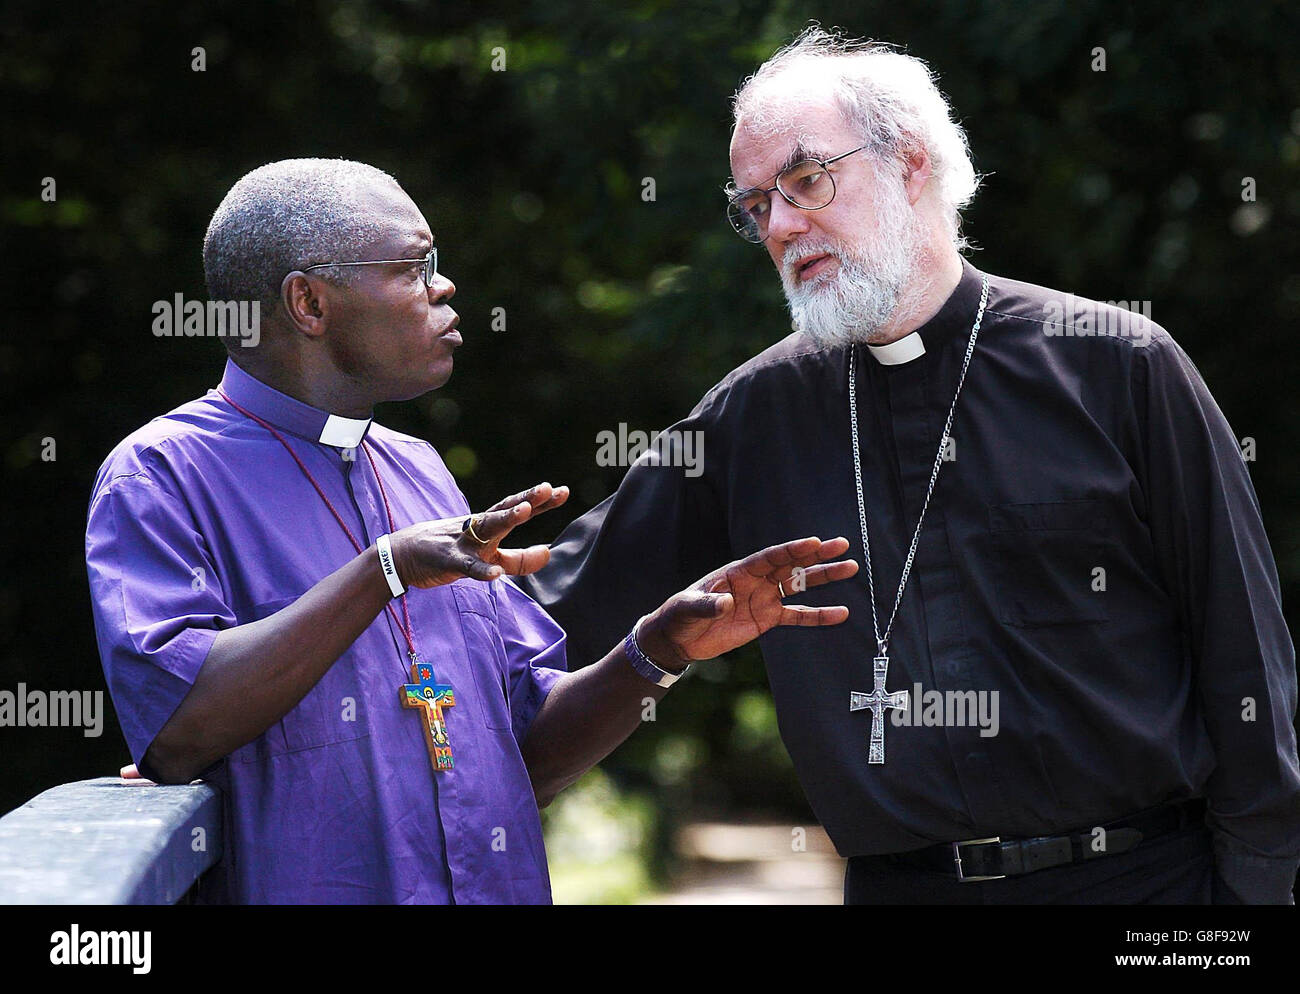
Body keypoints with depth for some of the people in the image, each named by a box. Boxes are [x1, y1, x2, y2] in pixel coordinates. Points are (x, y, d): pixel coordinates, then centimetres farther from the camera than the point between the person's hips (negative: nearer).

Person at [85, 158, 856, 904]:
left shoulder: (418, 472, 16)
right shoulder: (164, 473, -5)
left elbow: (530, 757, 15)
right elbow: (177, 731, -20)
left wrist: (661, 650, 0)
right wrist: (387, 571, -22)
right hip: (297, 888, -6)